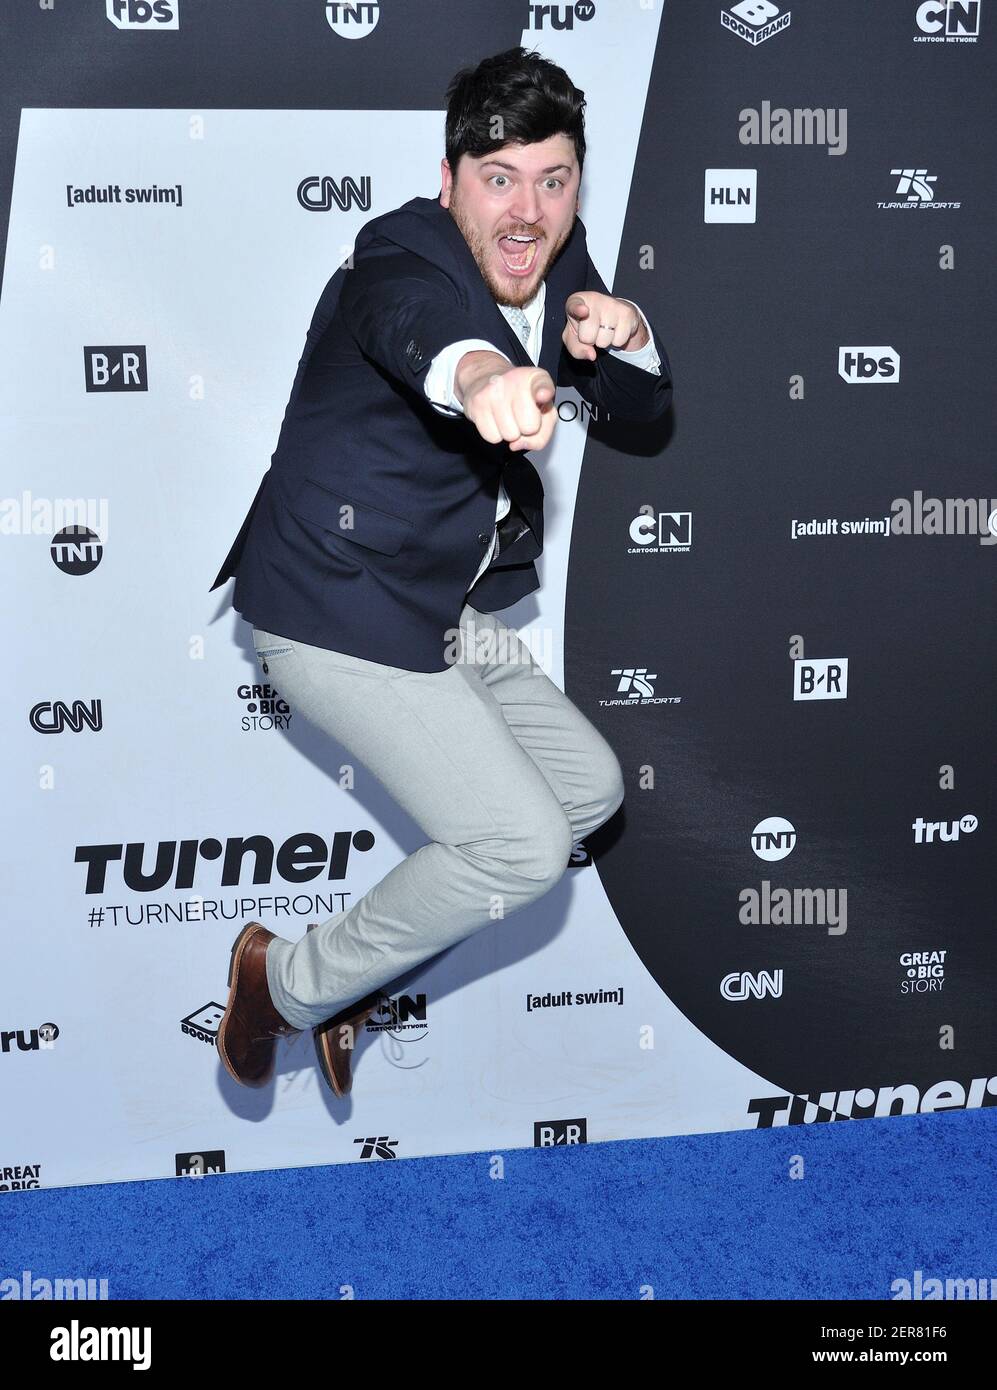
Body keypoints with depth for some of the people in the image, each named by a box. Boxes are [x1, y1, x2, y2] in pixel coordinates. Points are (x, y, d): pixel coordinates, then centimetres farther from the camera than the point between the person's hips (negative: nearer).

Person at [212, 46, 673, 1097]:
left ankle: (358, 966, 24)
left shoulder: (556, 262, 4)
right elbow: (411, 323, -47)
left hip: (444, 612, 10)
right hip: (339, 612, -9)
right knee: (521, 845, -15)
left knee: (590, 785, 18)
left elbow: (642, 407, 10)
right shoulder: (404, 258, -22)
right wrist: (478, 371, -72)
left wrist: (627, 340, -14)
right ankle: (290, 981, 6)